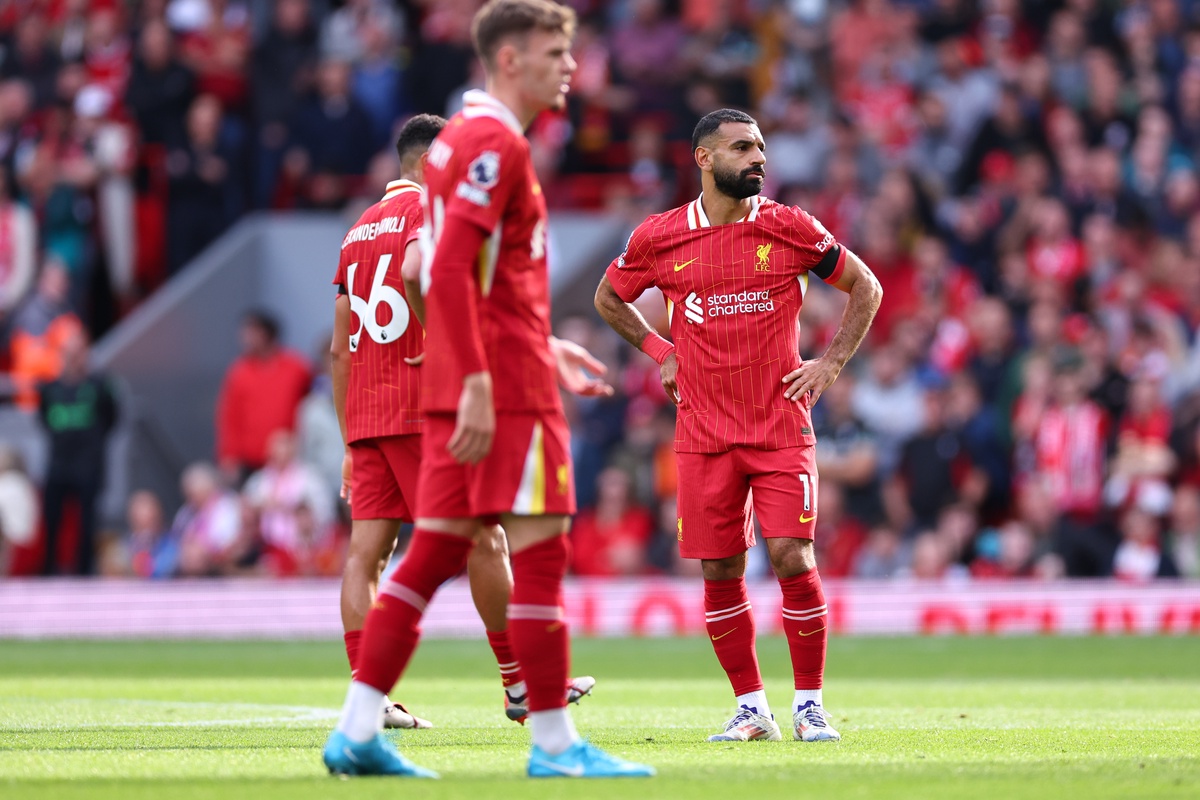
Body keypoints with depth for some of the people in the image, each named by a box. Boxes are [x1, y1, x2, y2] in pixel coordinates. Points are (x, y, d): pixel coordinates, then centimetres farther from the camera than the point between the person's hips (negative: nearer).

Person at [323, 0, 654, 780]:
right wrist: (479, 383, -25)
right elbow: (449, 271, -21)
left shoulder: (464, 137, 19)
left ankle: (358, 730, 5)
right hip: (506, 386, -10)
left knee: (434, 553, 7)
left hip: (471, 386, 10)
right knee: (540, 548, -5)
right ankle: (555, 744, -2)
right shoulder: (495, 144, -12)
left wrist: (543, 347, 26)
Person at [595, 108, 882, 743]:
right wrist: (660, 353, 10)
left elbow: (865, 288, 11)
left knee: (792, 558, -11)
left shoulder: (789, 229, -1)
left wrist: (831, 362, 3)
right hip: (704, 434, 1)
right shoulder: (659, 238, 1)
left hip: (782, 425, -1)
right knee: (720, 572, 1)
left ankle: (810, 705, 2)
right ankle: (751, 709, 14)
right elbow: (608, 297, 20)